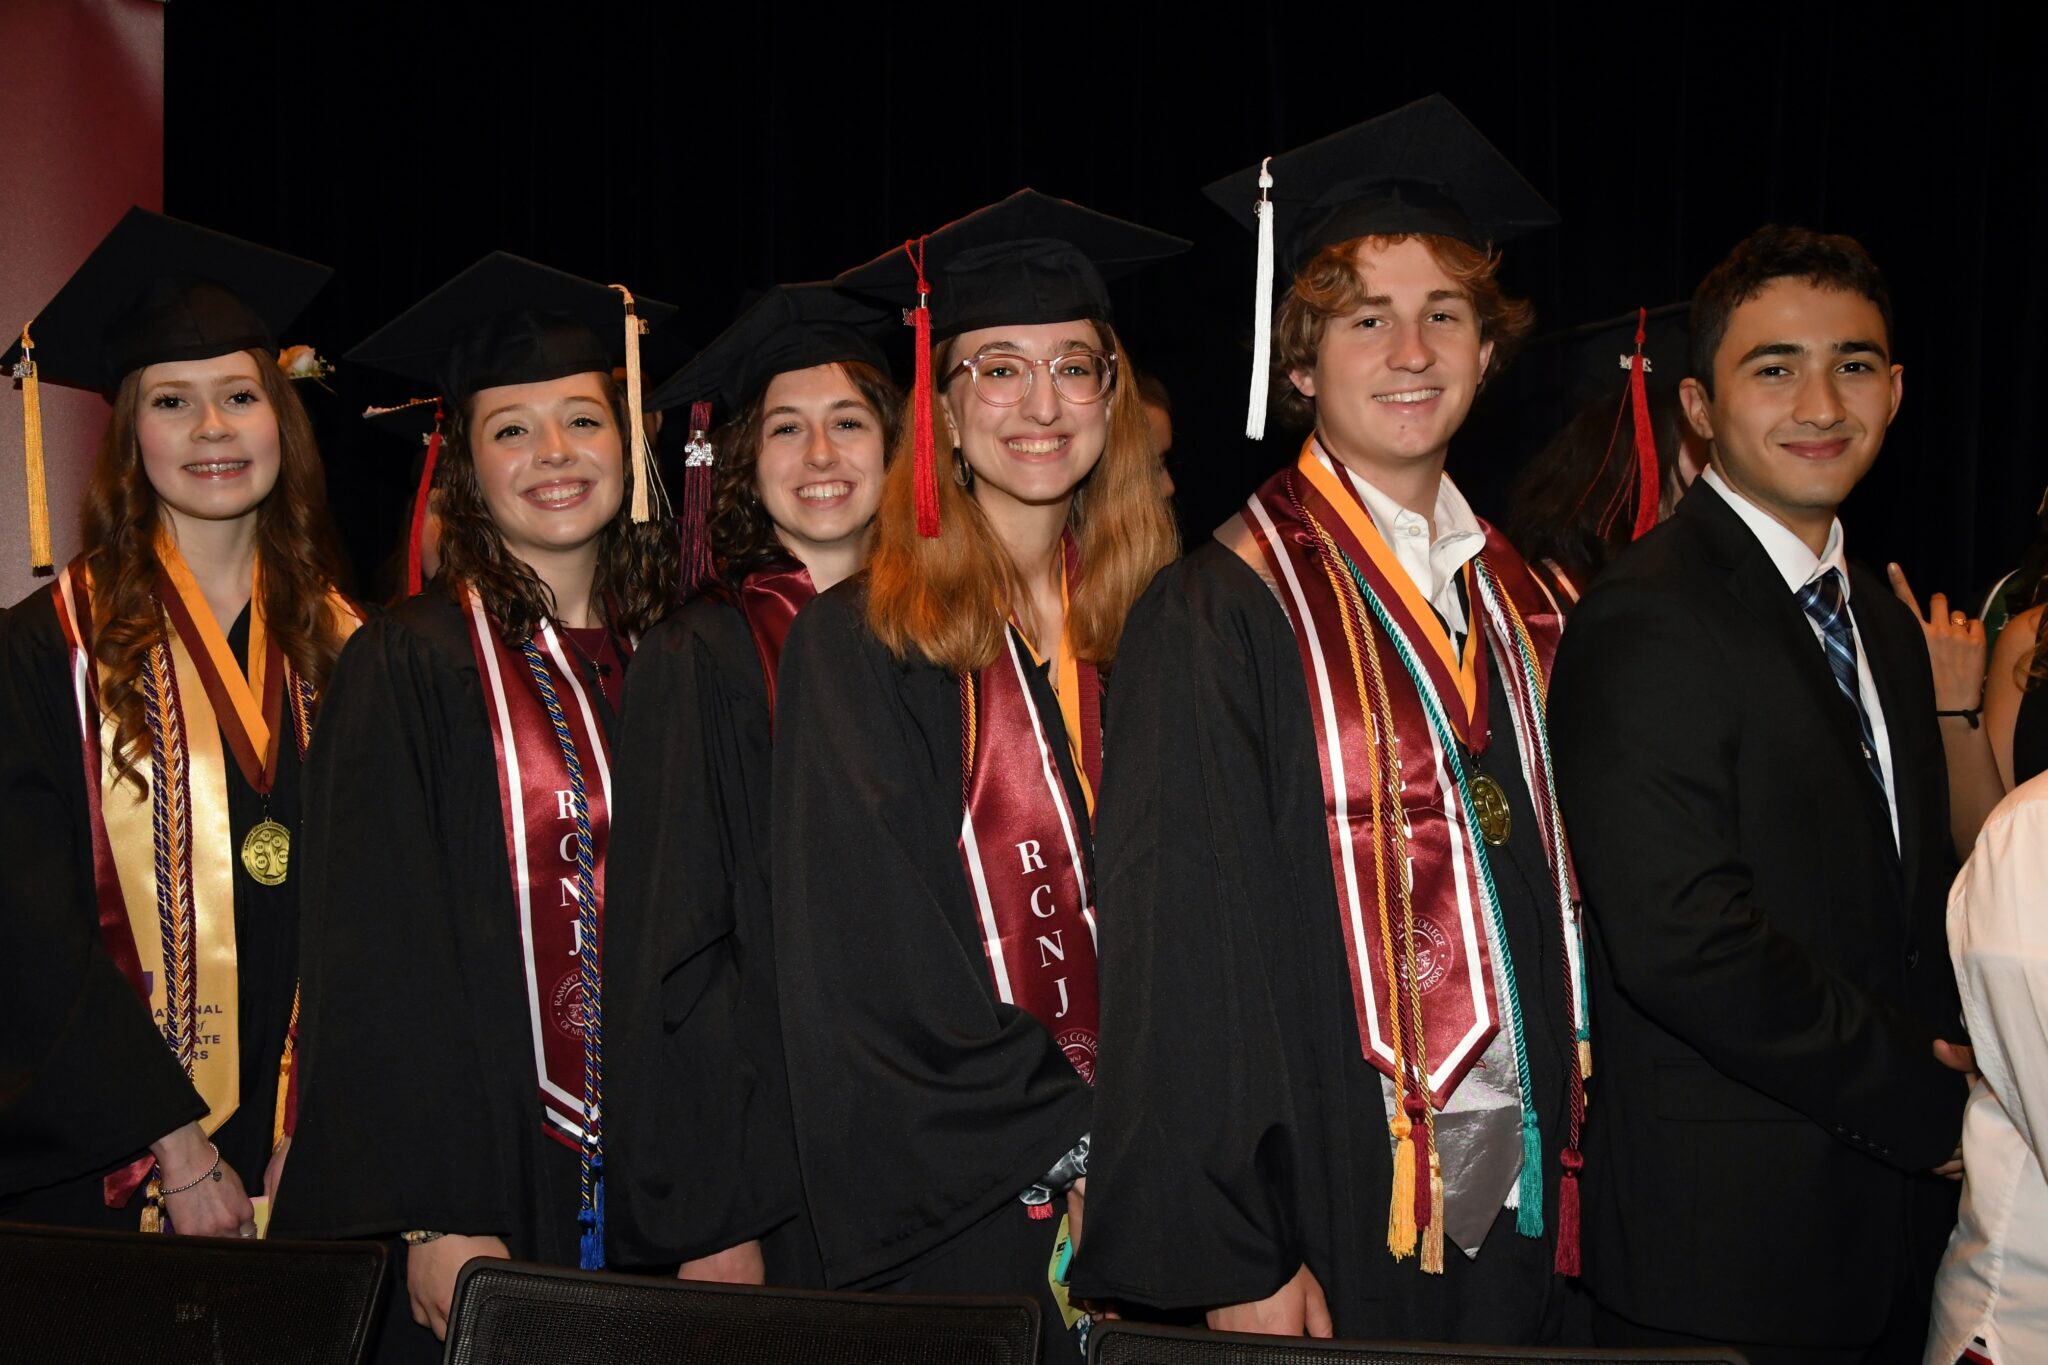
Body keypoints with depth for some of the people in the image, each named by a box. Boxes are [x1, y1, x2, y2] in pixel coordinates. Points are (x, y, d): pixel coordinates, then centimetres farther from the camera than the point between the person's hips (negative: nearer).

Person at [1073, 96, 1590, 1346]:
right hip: (1334, 1211, -5)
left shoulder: (1523, 608, 9)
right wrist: (1232, 1259, -17)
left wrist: (1572, 1159, 9)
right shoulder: (1224, 614, -10)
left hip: (1520, 1198, 6)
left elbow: (1560, 901, 14)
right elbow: (1183, 944, -14)